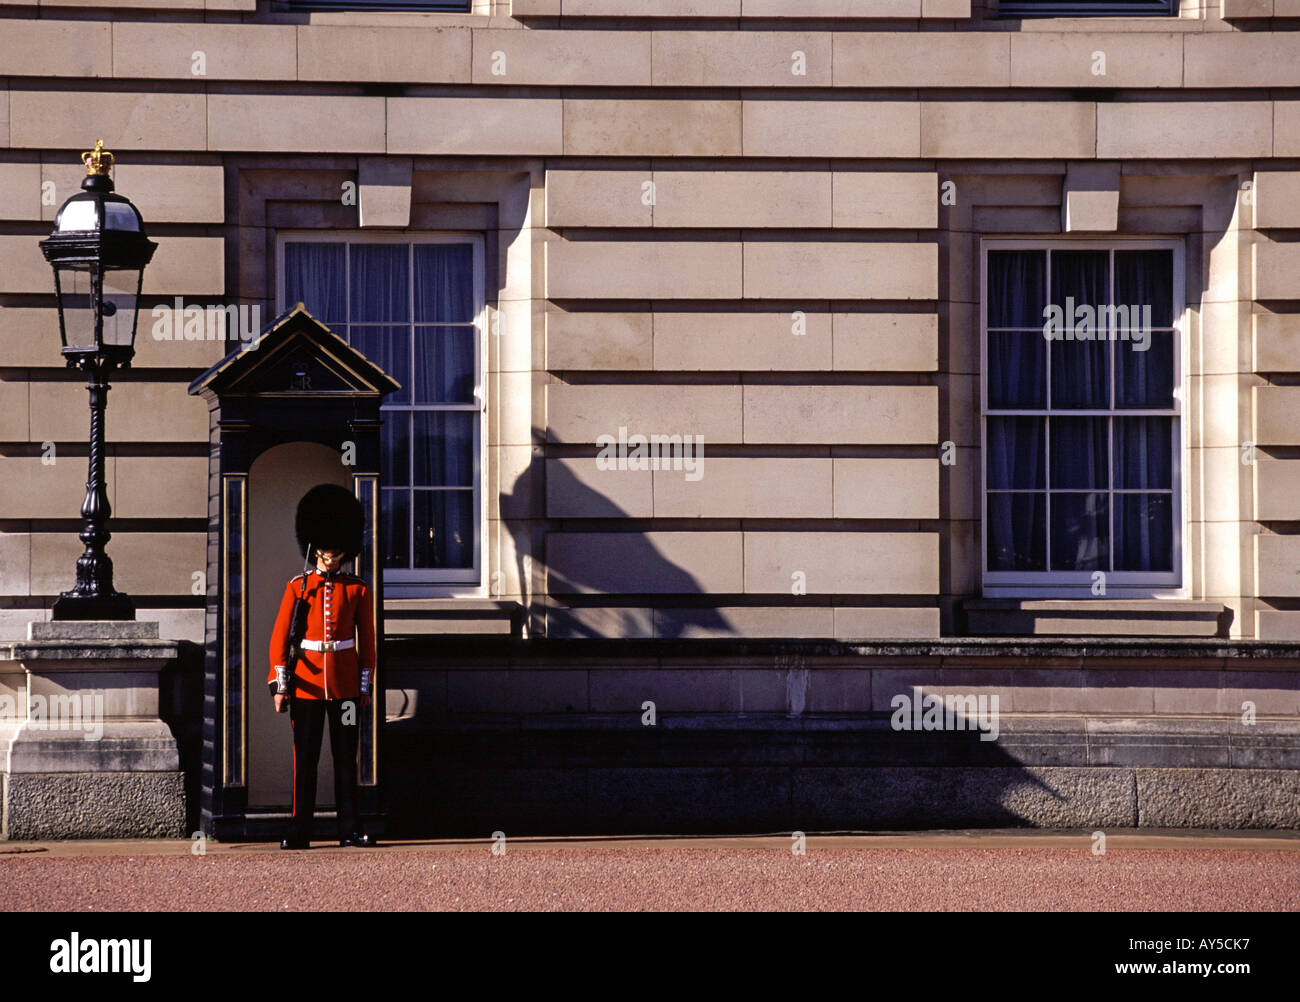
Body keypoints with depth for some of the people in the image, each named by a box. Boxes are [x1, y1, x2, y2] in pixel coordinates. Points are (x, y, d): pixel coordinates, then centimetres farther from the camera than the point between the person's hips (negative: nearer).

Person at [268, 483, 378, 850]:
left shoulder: (358, 590, 5)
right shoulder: (297, 587, 3)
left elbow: (367, 640, 8)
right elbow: (279, 637, 1)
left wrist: (366, 686, 4)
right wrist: (280, 683, -6)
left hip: (345, 682, 1)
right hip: (307, 681, -1)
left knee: (345, 758, 3)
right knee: (305, 759, 1)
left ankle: (350, 830, 7)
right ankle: (300, 831, 4)